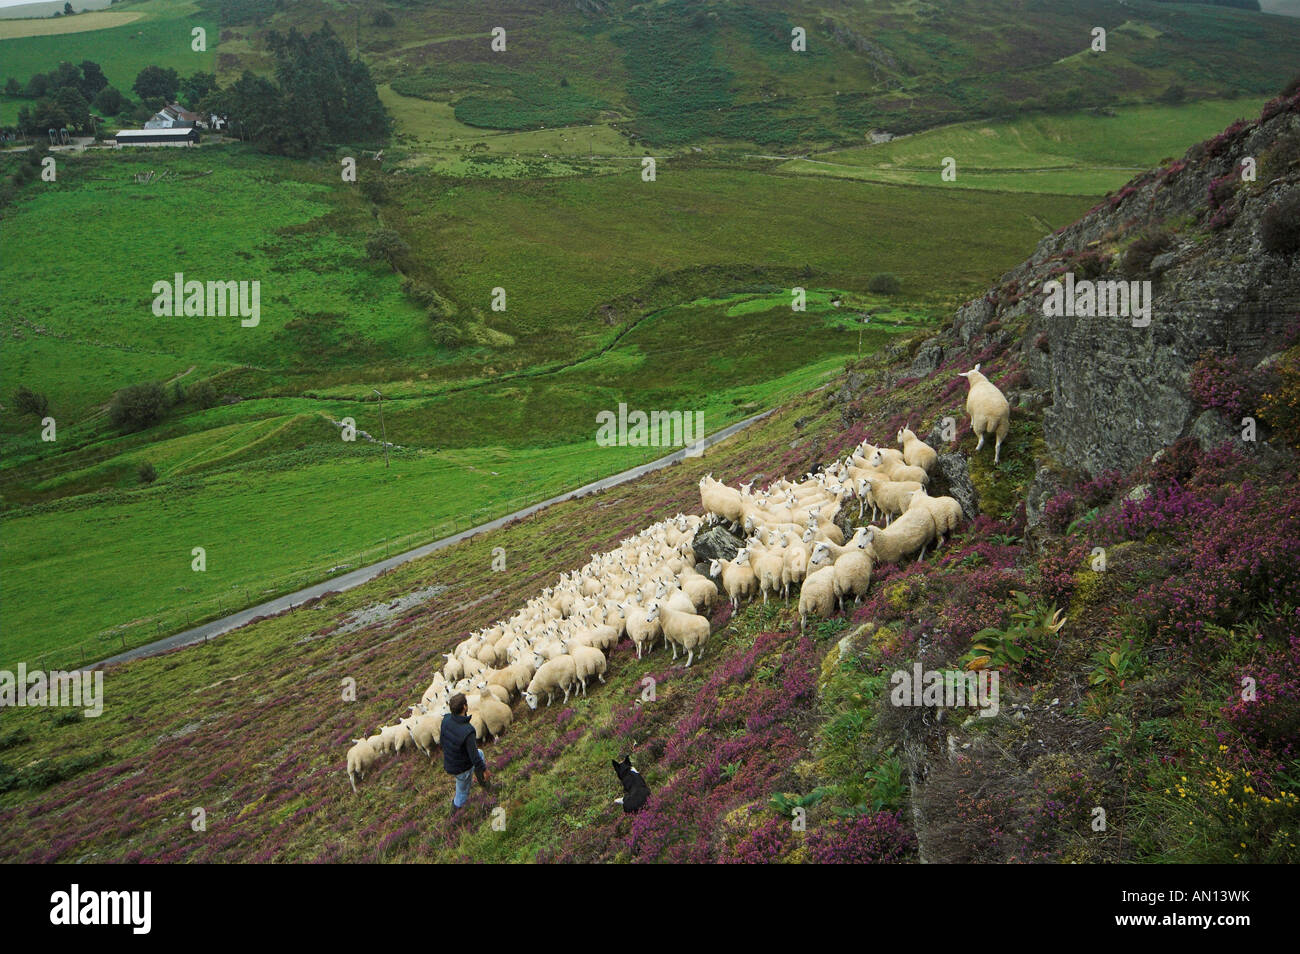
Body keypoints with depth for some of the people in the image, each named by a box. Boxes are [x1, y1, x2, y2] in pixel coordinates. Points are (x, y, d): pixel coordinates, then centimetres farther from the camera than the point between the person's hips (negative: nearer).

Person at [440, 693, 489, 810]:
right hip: (462, 769, -6)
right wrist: (484, 769, -9)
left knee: (480, 754, 28)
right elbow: (473, 755, -27)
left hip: (448, 764, 6)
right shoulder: (467, 731, -37)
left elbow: (441, 740, 1)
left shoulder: (446, 719, -18)